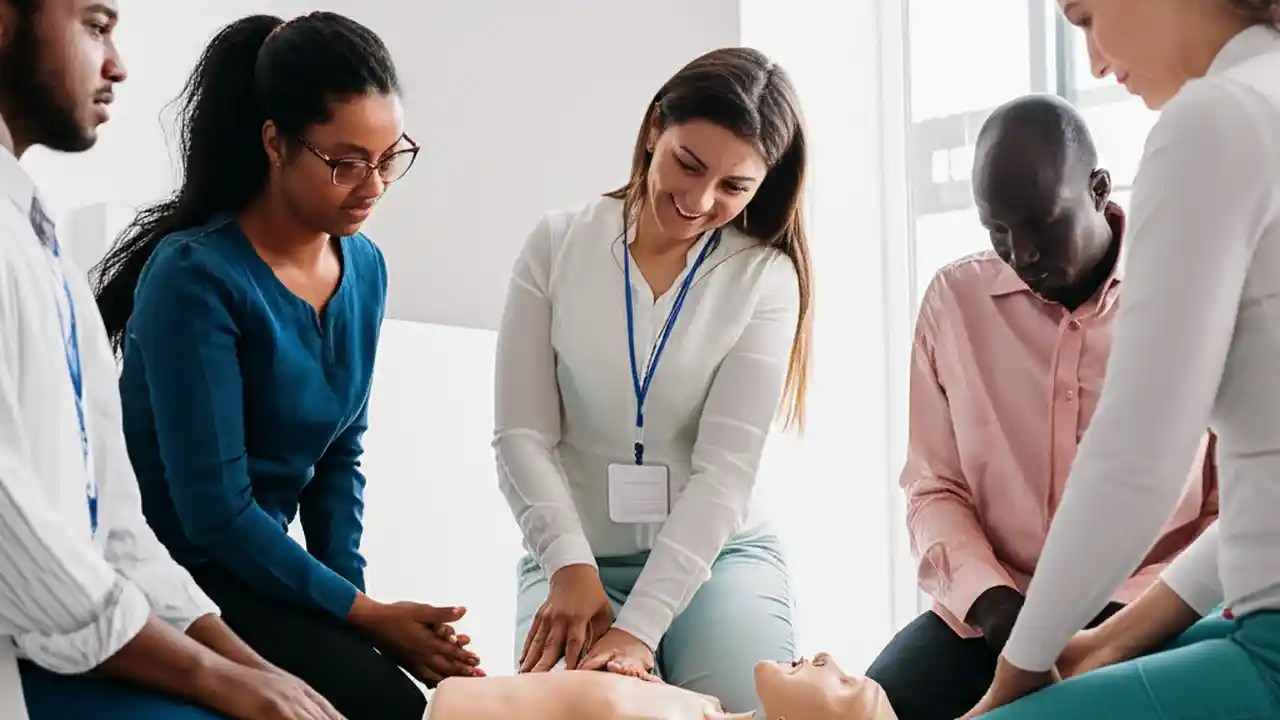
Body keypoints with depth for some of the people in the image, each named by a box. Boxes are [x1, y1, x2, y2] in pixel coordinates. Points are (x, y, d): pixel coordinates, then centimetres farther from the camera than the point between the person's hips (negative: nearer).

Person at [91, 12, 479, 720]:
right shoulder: (196, 276, -20)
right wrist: (360, 613, -16)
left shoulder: (365, 268, 2)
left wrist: (350, 589, -2)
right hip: (176, 575, -6)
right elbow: (214, 510, -21)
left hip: (262, 561, 7)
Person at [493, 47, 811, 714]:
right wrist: (571, 567, -21)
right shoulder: (557, 246, -4)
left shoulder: (766, 279, -6)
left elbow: (724, 469, -14)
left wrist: (639, 625, -24)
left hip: (717, 553, 0)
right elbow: (522, 435, -6)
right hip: (574, 558, 0)